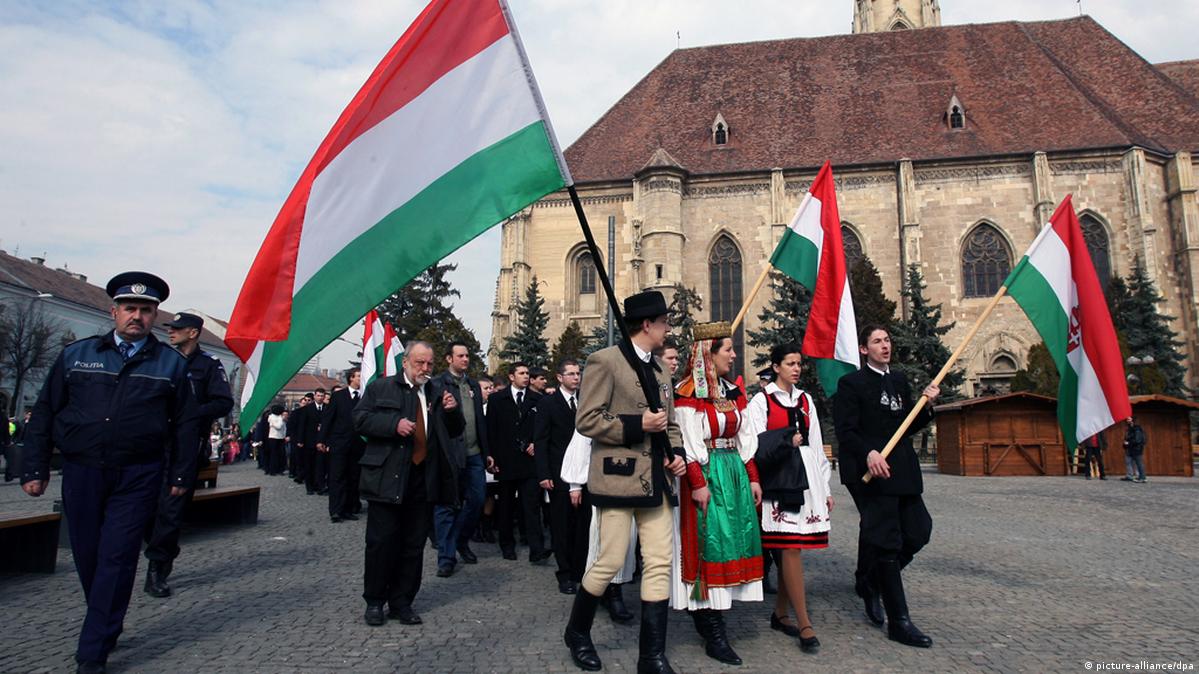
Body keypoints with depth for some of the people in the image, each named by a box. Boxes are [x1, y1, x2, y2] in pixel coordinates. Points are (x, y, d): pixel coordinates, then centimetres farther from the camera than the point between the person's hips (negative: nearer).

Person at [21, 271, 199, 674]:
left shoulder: (171, 363, 3)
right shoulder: (77, 354, 7)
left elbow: (185, 423, 5)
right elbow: (44, 414, 9)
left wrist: (181, 475, 3)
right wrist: (34, 469, 5)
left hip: (138, 478, -2)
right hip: (81, 472, 2)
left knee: (116, 560, -2)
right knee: (87, 557, 12)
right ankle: (107, 626, 34)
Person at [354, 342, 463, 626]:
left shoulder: (437, 393, 14)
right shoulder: (381, 387, 4)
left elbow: (455, 432, 15)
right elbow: (360, 419, -3)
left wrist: (453, 411, -6)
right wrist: (394, 424, -16)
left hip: (424, 481, 4)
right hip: (387, 478, -3)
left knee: (414, 545, 9)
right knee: (381, 541, 4)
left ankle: (402, 602, 22)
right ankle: (375, 601, 20)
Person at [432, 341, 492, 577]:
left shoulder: (474, 385, 15)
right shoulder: (438, 384, -5)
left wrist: (486, 452, 15)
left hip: (474, 454, 6)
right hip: (449, 454, -6)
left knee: (477, 500, 9)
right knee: (446, 505, 4)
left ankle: (461, 541, 32)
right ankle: (446, 557, 13)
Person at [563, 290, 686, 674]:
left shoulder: (659, 369, 16)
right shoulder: (606, 361, -8)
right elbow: (586, 420, -12)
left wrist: (676, 452, 4)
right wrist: (637, 425, -19)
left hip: (656, 479, 7)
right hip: (618, 477, -7)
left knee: (660, 564, 4)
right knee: (611, 562, 0)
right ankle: (577, 632, 26)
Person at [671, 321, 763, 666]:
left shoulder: (733, 390, 11)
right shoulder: (688, 392, -11)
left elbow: (745, 438, 13)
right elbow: (688, 442, -16)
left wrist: (752, 478, 10)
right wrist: (698, 483, -19)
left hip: (734, 472, 8)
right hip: (705, 475, -8)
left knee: (733, 541, 10)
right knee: (710, 544, -4)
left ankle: (705, 613, 24)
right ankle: (714, 633, 5)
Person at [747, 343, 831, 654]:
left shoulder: (805, 400, 16)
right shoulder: (761, 400, 0)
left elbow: (816, 445, 15)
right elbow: (756, 444, -6)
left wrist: (826, 488, 13)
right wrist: (788, 439, -10)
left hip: (807, 477, 5)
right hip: (779, 480, -5)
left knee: (790, 547, 7)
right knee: (790, 547, -7)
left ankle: (780, 614, 20)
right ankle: (804, 624, -2)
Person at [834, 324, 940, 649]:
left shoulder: (900, 380, 17)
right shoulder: (852, 383, -5)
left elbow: (909, 427, 19)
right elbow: (845, 431, -13)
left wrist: (926, 405, 2)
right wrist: (868, 453, -29)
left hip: (903, 472, 7)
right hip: (871, 473, -7)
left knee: (918, 531, 6)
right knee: (887, 542, -3)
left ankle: (870, 582, 29)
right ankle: (898, 622, 6)